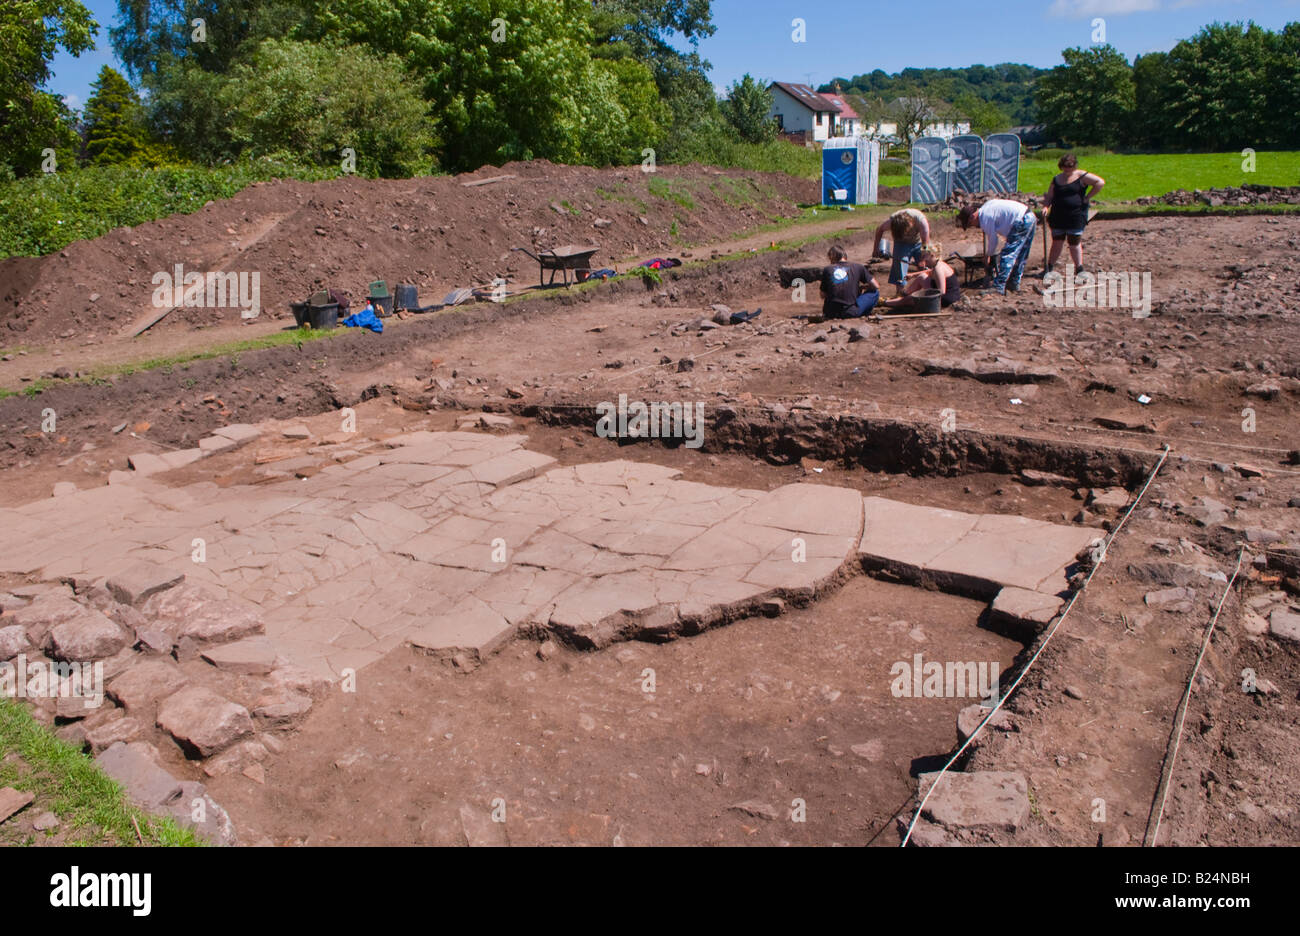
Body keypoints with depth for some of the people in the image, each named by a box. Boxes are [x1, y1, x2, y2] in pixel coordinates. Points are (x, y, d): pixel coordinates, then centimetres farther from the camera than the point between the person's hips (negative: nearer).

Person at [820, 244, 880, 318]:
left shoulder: (827, 270, 4)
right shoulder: (858, 267, 2)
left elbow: (823, 295, 8)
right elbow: (876, 286, 5)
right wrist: (861, 287, 22)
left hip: (830, 314, 3)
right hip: (851, 313, -3)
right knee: (875, 292, 15)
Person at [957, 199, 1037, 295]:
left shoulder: (984, 217, -12)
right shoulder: (986, 206, 15)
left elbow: (993, 239, -5)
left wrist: (988, 255, 12)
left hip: (1022, 222, -10)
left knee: (1007, 256, -8)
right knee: (1020, 256, 18)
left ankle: (998, 288, -9)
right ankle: (1015, 284, 29)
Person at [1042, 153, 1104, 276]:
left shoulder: (1081, 176, -4)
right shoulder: (1057, 179, 9)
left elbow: (1100, 182, -9)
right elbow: (1049, 197, 11)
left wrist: (1087, 197, -10)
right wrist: (1045, 207, -9)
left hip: (1076, 216, -3)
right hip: (1058, 217, 3)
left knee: (1075, 243, 1)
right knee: (1057, 243, 8)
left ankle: (1079, 269, 14)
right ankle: (1049, 268, 15)